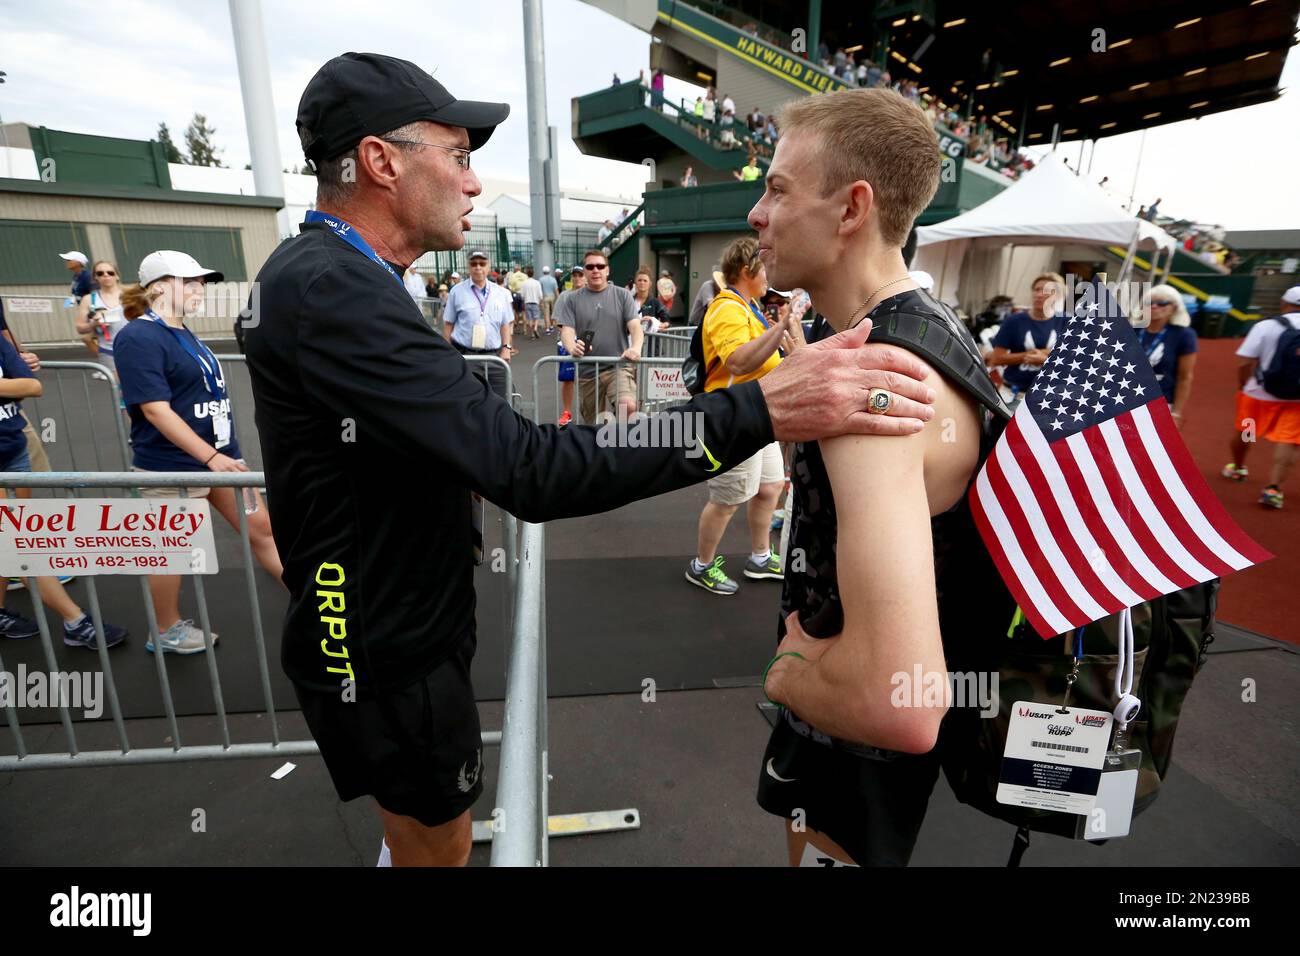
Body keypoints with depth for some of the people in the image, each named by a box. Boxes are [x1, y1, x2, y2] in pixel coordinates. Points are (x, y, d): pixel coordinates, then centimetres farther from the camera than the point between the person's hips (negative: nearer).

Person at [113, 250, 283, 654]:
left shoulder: (183, 334, 11)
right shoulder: (139, 337, -16)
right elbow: (155, 410, -23)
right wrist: (211, 457, -28)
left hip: (220, 455, 8)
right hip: (171, 468, -8)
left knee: (261, 529, 9)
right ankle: (167, 632, 28)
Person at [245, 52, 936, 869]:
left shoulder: (324, 275, 6)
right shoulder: (330, 287, -28)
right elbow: (530, 471, -38)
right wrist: (762, 410, -38)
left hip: (391, 623, 9)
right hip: (386, 654, -9)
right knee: (438, 847, 17)